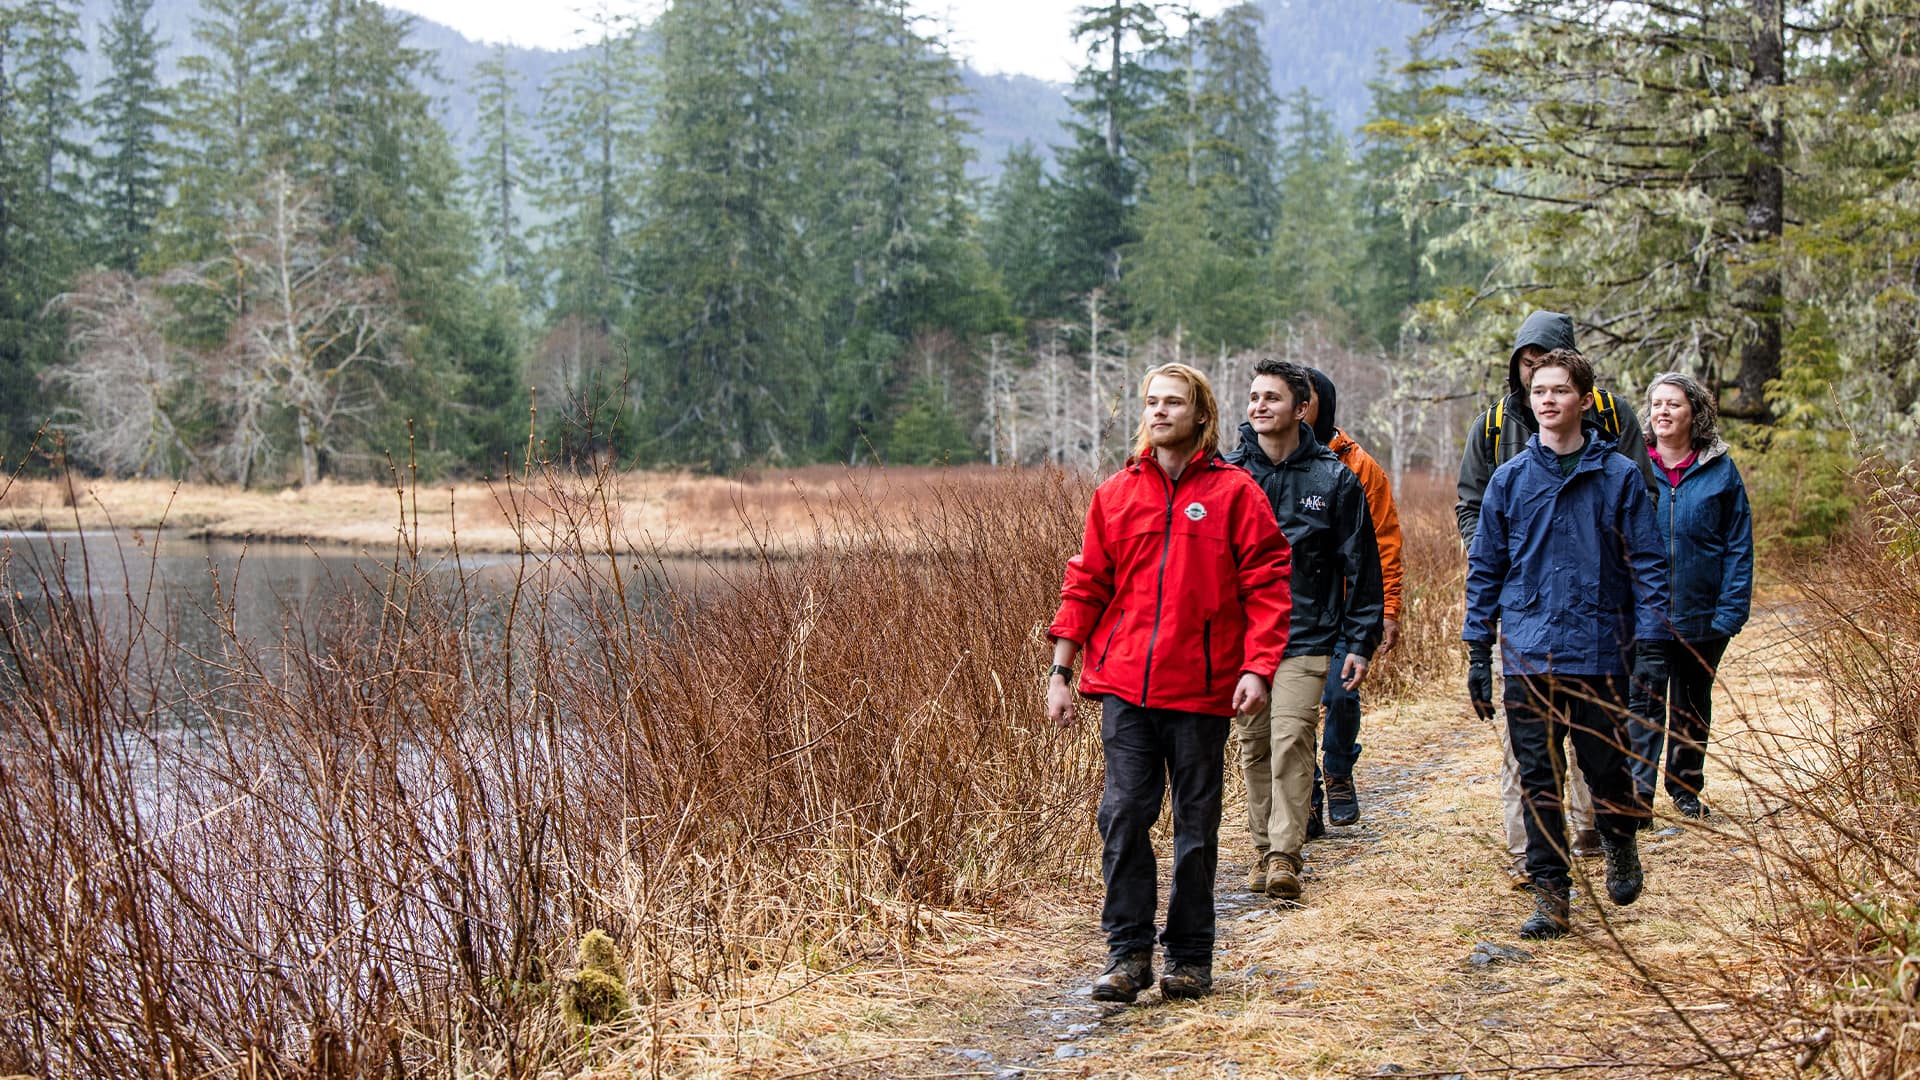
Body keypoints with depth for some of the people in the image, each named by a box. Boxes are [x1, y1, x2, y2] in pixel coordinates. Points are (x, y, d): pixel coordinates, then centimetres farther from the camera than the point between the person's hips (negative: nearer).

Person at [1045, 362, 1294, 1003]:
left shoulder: (1233, 492, 1)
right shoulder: (1116, 493, 9)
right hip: (1126, 686, 2)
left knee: (1196, 826, 7)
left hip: (1201, 688, -2)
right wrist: (1062, 670, 7)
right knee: (1124, 815, -4)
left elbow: (1267, 584, -3)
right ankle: (1128, 952, 5)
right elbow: (1085, 585, 12)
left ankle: (1190, 957, 18)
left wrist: (1257, 667, -13)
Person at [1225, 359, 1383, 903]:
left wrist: (1360, 642, 0)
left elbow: (1361, 565, 4)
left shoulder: (1333, 479, 0)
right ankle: (1263, 850, 18)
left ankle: (1285, 857, -10)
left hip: (1305, 637, -2)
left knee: (1290, 742, -12)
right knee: (1253, 748, 7)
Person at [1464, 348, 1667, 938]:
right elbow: (1484, 568, 9)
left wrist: (1651, 646, -7)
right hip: (1528, 655, 2)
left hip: (1599, 652, -1)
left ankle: (1620, 844, 36)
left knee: (1605, 767, 6)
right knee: (1538, 778, 3)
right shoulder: (1509, 479, 6)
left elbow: (1647, 564, 0)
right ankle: (1550, 891, 11)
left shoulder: (1618, 476, 0)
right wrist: (1477, 652, 5)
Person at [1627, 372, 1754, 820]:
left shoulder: (1720, 471, 0)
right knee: (1642, 707, -6)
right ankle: (1637, 796, -1)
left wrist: (1731, 611, -9)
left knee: (1693, 708, 16)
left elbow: (1739, 546, 0)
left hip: (1701, 615, 1)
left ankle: (1687, 789, 30)